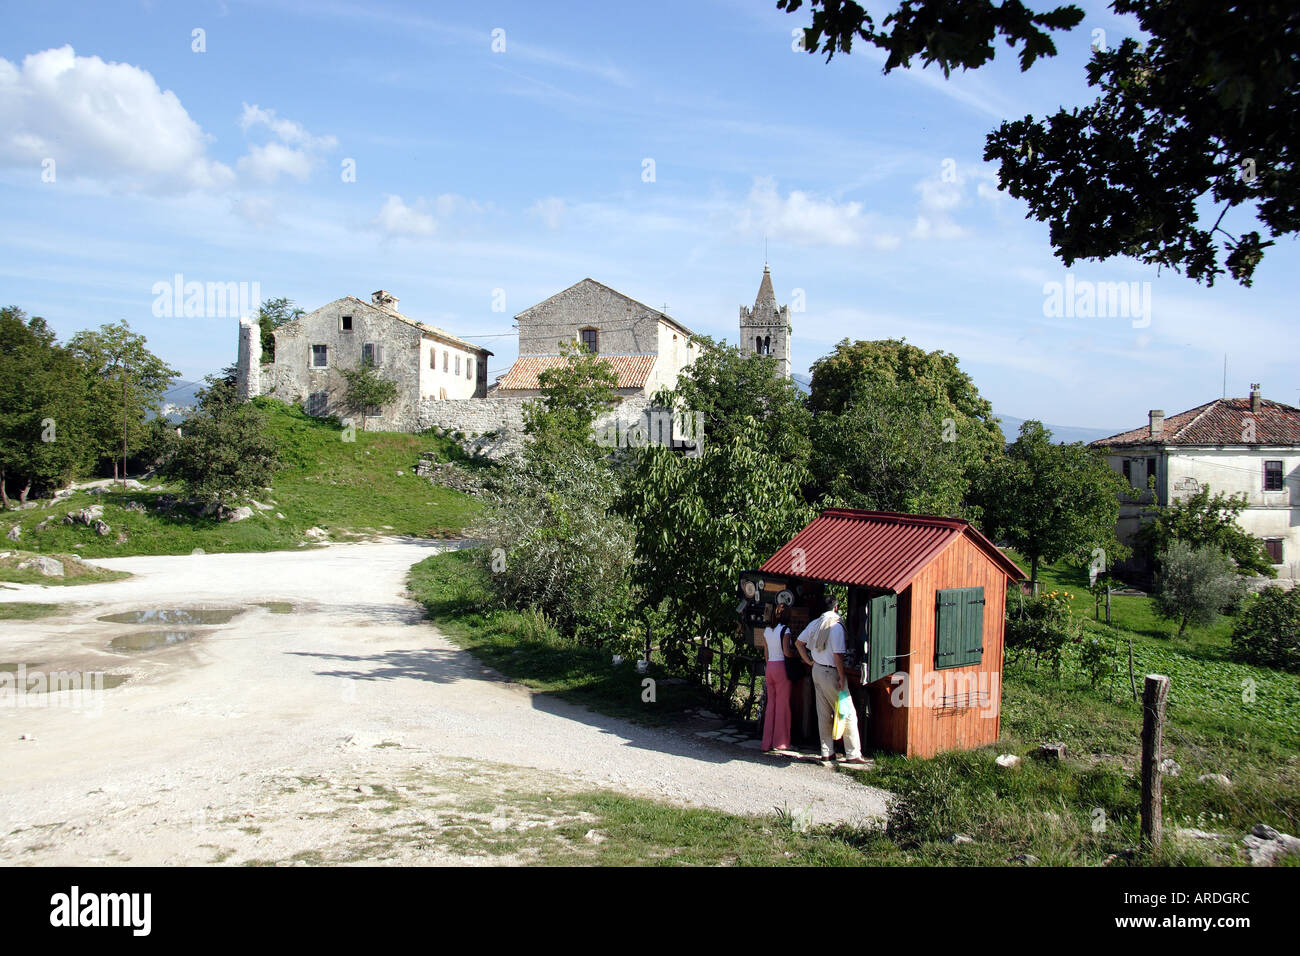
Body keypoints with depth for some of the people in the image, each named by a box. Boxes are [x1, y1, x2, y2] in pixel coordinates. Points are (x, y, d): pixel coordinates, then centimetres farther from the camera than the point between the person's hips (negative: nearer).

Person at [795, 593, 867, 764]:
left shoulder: (814, 623, 7)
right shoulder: (836, 625, -16)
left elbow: (798, 643, 15)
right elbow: (838, 655, -20)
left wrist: (809, 662, 17)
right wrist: (842, 678, -15)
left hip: (817, 670, 8)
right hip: (830, 673, -8)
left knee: (824, 713, 11)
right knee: (847, 712, -1)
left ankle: (827, 752, 15)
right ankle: (853, 754, 0)